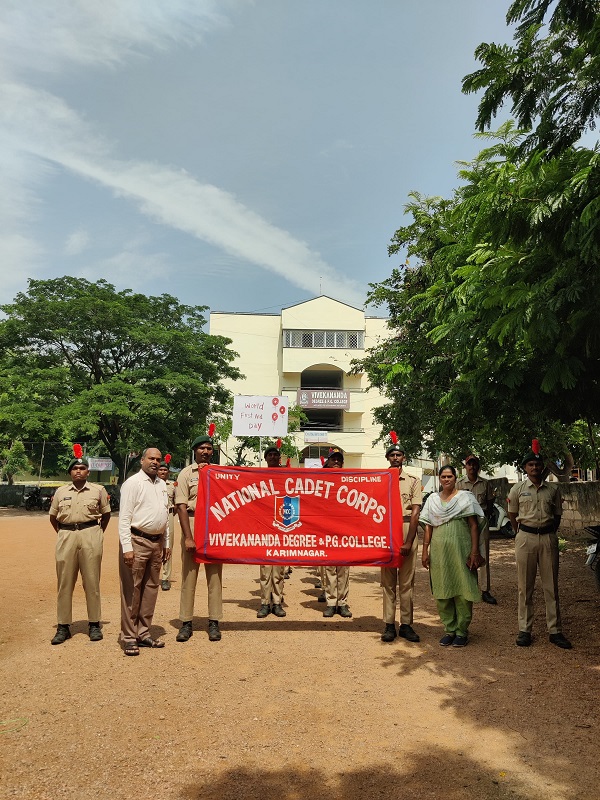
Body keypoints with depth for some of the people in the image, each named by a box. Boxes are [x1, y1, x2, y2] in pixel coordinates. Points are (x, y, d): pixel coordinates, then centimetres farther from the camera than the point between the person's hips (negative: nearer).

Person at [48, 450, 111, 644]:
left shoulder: (99, 490, 5)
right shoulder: (60, 492, 9)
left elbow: (106, 514, 14)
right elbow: (53, 517, 18)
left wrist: (97, 533, 9)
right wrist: (63, 533, 10)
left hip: (91, 535, -2)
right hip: (66, 536, 2)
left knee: (92, 581, 0)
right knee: (64, 582, 3)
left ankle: (94, 624, 10)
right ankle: (63, 627, 12)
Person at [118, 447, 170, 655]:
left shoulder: (162, 484, 14)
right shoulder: (133, 483, -7)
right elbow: (124, 517, -12)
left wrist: (166, 544, 17)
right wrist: (127, 547, -18)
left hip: (156, 542, 7)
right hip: (137, 541, -7)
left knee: (151, 588, 12)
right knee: (132, 590, -2)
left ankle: (143, 633, 22)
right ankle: (129, 638, 7)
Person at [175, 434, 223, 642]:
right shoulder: (186, 473, 4)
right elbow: (181, 507, -4)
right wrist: (188, 537, -11)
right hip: (192, 525, -2)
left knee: (215, 575, 5)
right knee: (189, 575, 3)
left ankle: (214, 622, 13)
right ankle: (186, 623, 12)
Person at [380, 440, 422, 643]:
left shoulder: (413, 481, 6)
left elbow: (415, 513, -1)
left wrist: (408, 542, -9)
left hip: (408, 531, -1)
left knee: (407, 582, 3)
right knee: (388, 581, 4)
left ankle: (406, 624, 10)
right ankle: (389, 625, 9)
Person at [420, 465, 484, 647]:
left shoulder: (465, 497, 2)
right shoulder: (432, 499, 11)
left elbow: (474, 525, -2)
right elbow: (428, 526, 11)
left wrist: (475, 552, -9)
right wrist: (425, 550, 4)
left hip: (461, 549, -3)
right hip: (439, 550, 3)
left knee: (463, 591, -1)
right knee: (442, 591, 6)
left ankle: (462, 631, 12)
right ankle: (449, 630, 18)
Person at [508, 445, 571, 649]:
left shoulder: (553, 489, 4)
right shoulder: (517, 489, 2)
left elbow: (557, 515, 13)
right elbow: (512, 514, 12)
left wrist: (549, 534, 11)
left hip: (548, 538, 1)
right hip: (525, 538, -1)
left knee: (551, 586, 5)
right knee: (525, 586, 4)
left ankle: (555, 630, 13)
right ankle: (524, 630, 10)